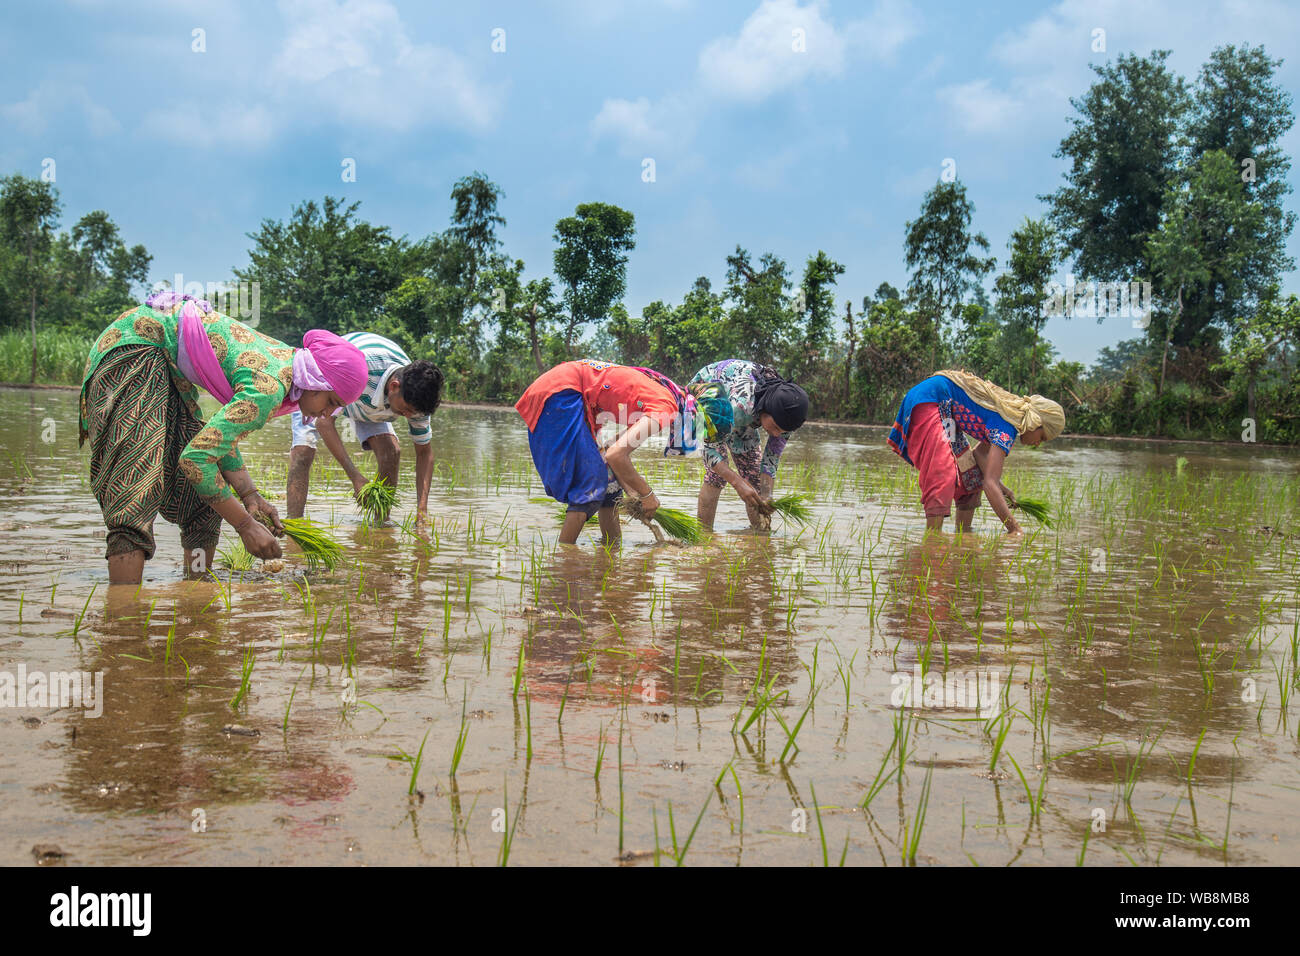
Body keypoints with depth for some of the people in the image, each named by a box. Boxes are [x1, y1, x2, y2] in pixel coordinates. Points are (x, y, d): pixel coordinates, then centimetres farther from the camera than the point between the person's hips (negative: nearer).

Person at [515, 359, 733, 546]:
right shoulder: (667, 407, -16)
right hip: (560, 393, -10)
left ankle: (612, 545, 21)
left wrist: (636, 497, 6)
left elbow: (620, 453, 15)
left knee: (608, 479, 14)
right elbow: (616, 455, -23)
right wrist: (647, 495, -10)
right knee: (593, 481, -9)